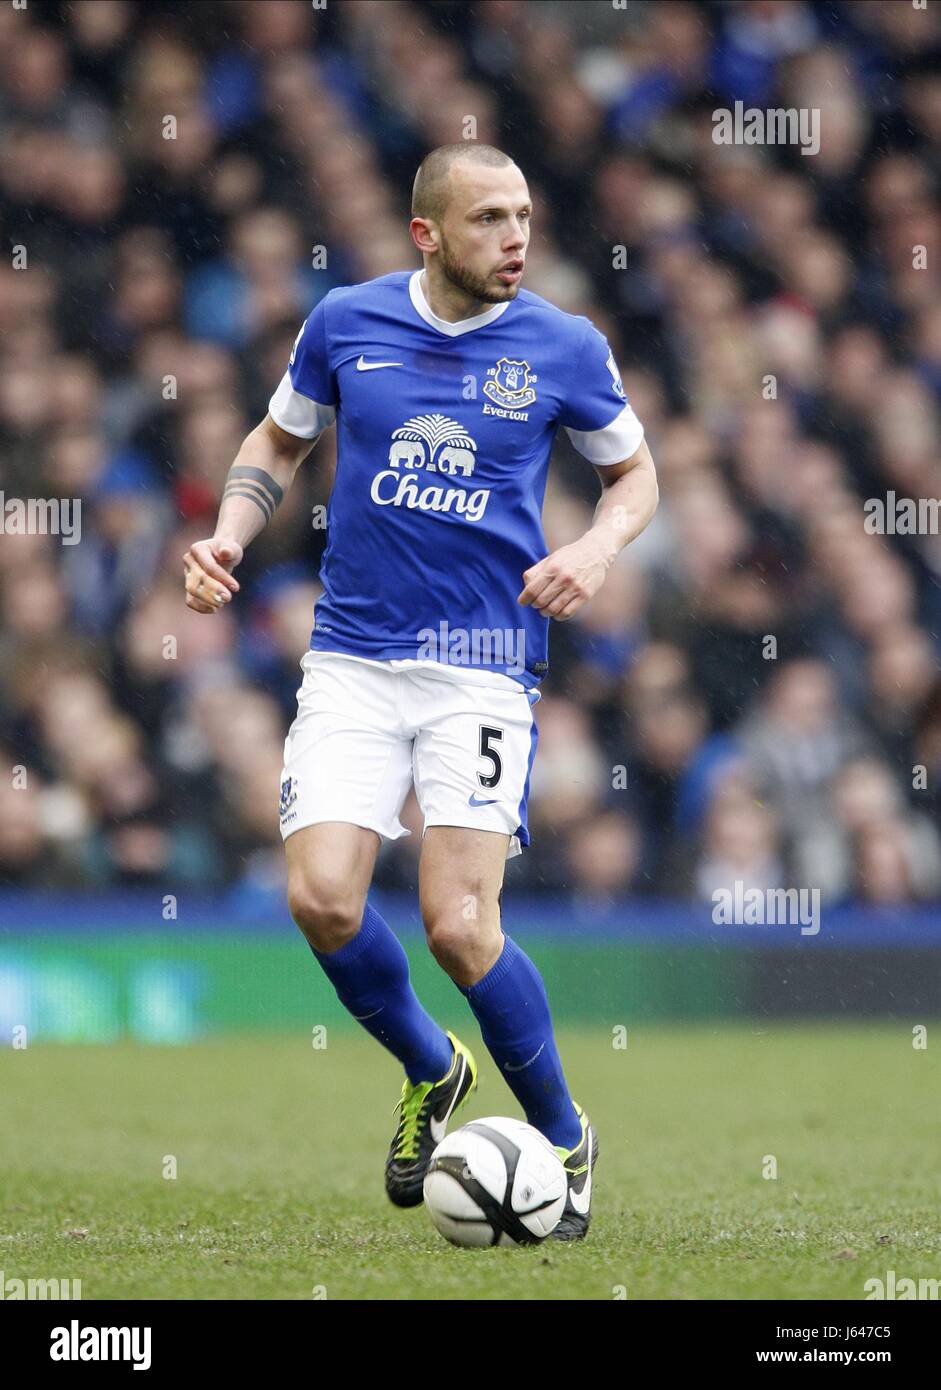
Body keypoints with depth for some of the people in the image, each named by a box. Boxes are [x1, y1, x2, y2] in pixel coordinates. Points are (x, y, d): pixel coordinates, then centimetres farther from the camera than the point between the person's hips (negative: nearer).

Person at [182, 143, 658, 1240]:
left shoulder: (565, 348, 0)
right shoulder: (346, 323, 3)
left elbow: (633, 469, 15)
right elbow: (279, 440, 19)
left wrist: (597, 547, -5)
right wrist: (229, 537, 2)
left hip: (485, 664, -2)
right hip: (351, 658, 2)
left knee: (457, 924, -15)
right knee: (321, 896, -15)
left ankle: (562, 1137, 9)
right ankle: (431, 1074, 16)